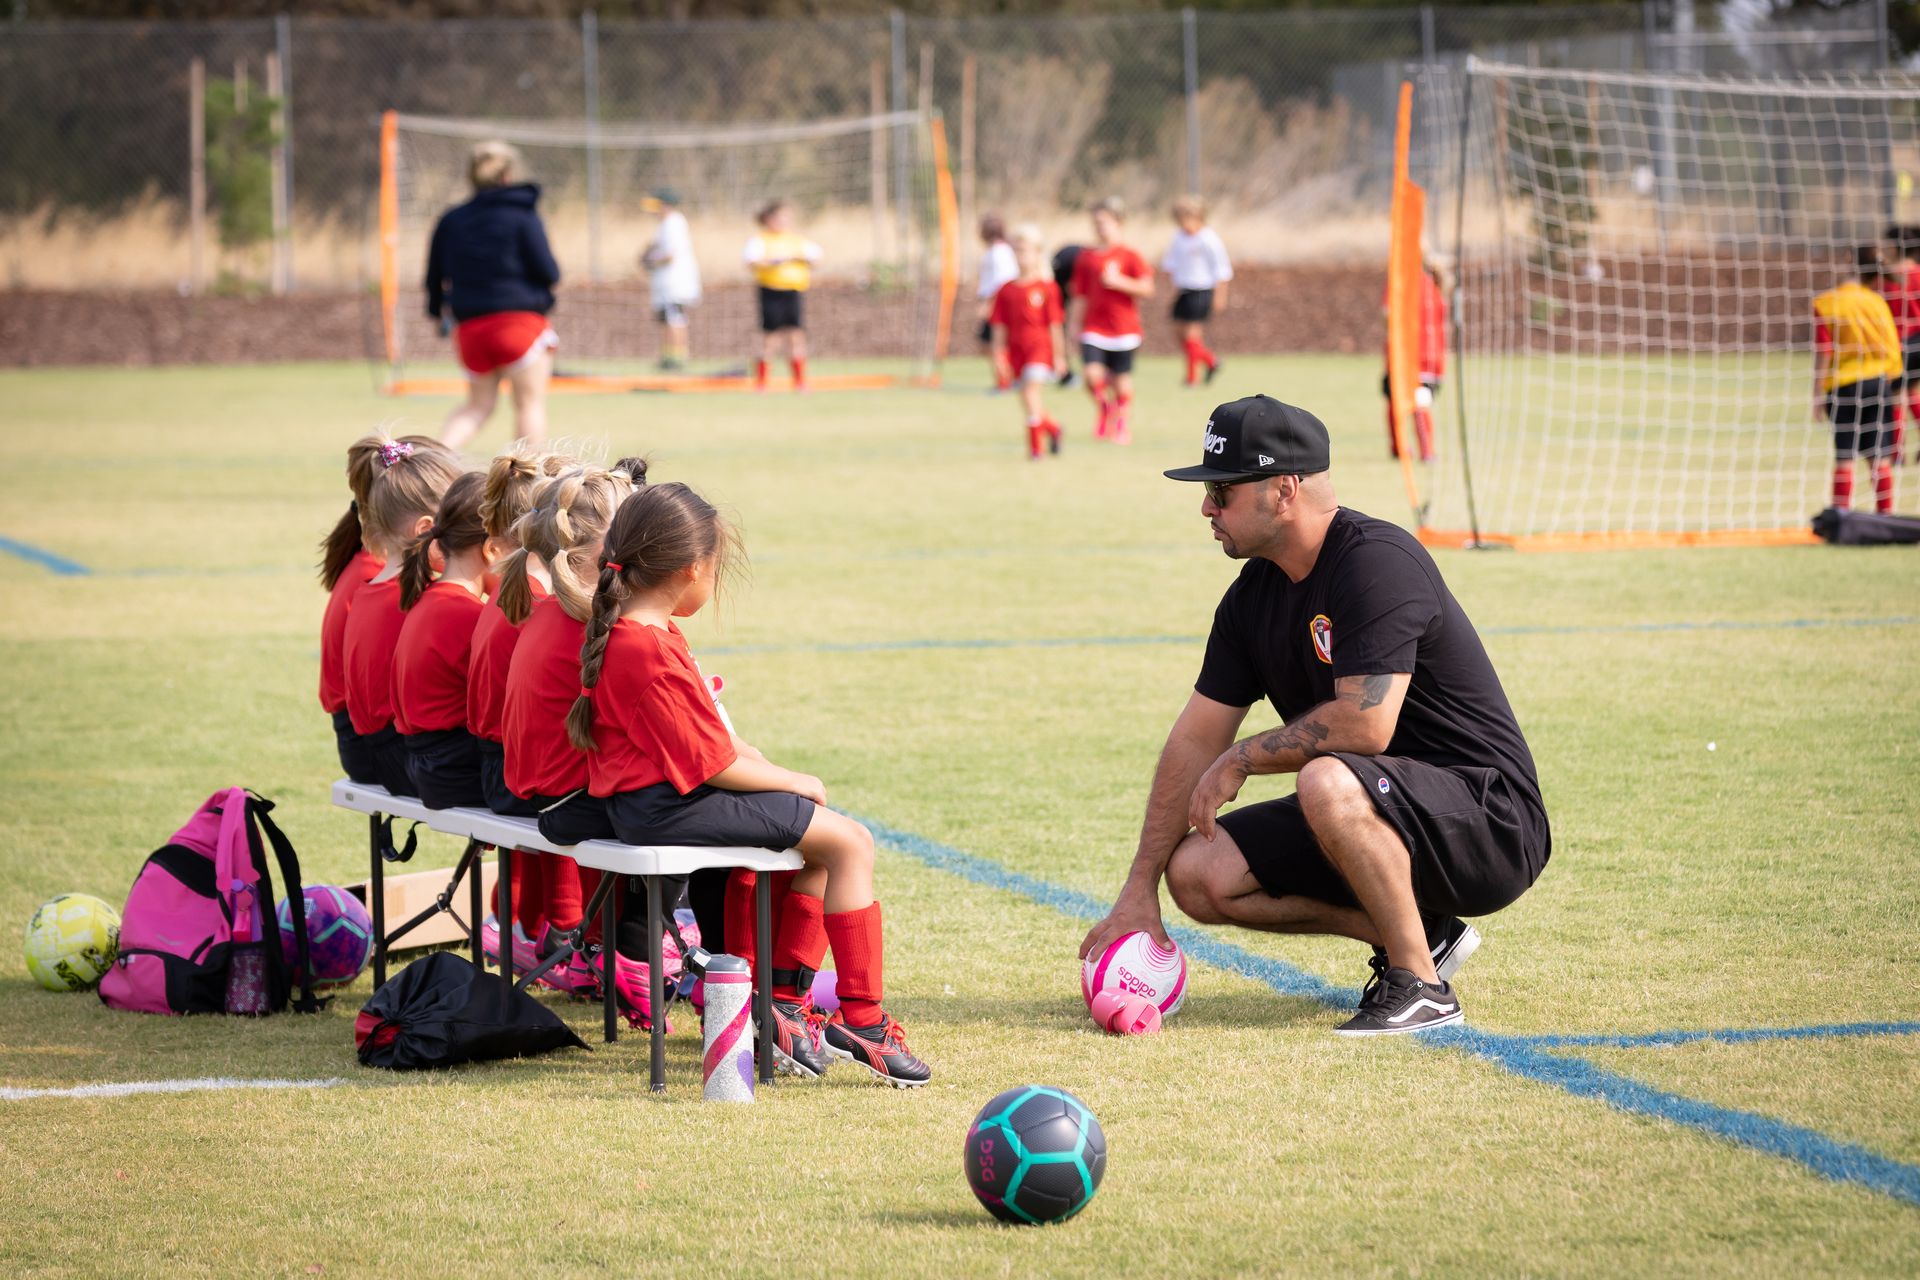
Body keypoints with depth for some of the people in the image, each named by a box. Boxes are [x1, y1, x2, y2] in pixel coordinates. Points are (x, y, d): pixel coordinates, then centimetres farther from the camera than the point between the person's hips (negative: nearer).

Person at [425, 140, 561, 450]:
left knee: (479, 404, 16)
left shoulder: (450, 220, 7)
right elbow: (549, 273, -11)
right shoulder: (523, 217, -8)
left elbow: (435, 277, 12)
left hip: (470, 327, 5)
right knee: (531, 404, 4)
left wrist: (439, 310, 31)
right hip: (520, 319, -5)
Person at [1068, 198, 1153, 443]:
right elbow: (1081, 295, 12)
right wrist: (1075, 323, 8)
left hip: (1123, 328, -2)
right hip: (1093, 328, 2)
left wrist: (1119, 282, -19)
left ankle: (1121, 423, 26)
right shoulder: (1086, 257, 6)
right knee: (1092, 374, -15)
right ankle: (1104, 408, 13)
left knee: (1121, 378, 6)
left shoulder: (1129, 255, -3)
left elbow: (1147, 288, -9)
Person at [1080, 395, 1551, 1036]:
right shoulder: (1253, 596, 6)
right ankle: (1416, 931, 4)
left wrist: (1244, 757, -13)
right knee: (1198, 873, -3)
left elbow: (1365, 724, -29)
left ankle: (1419, 984, -20)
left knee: (1328, 781, -36)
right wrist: (1138, 893, 5)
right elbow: (1197, 740, 9)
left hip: (1490, 824, -9)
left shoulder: (1377, 562, -21)